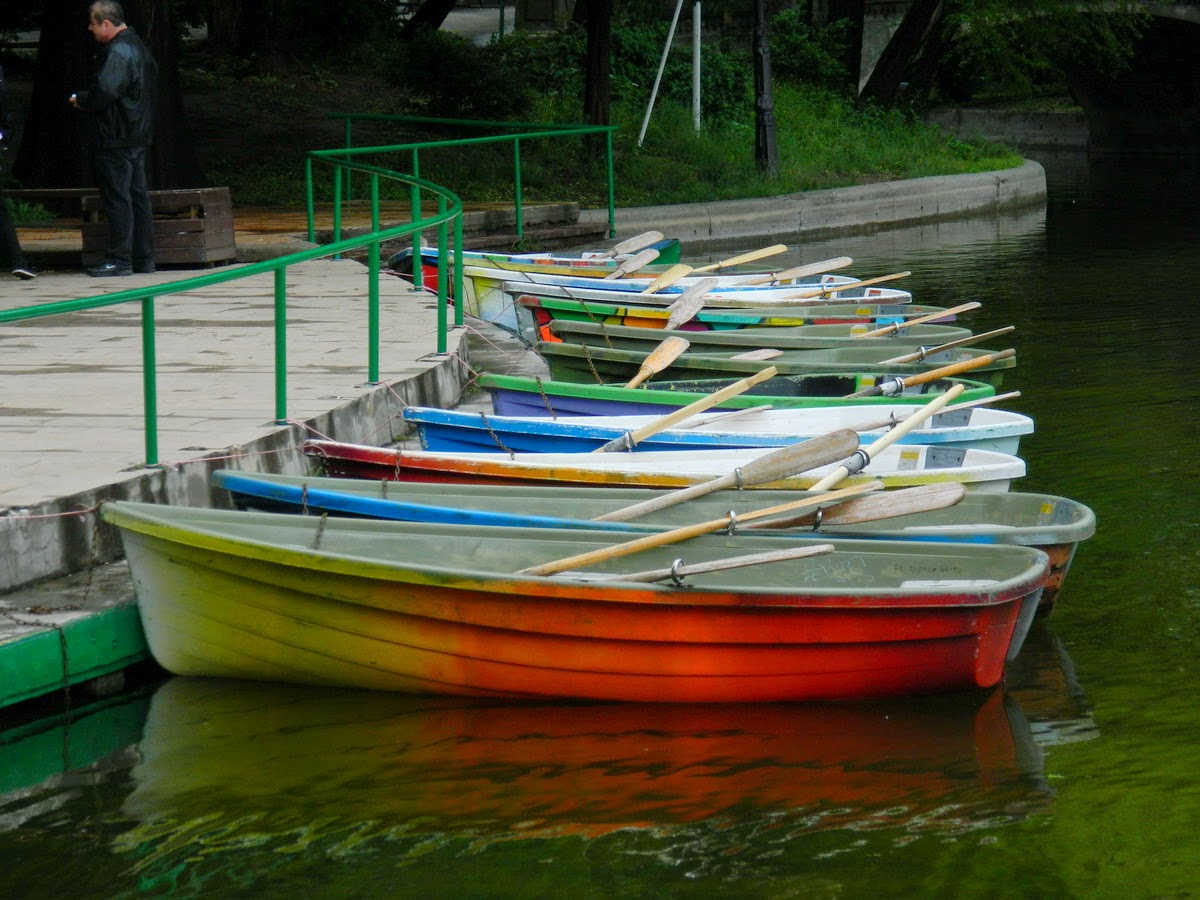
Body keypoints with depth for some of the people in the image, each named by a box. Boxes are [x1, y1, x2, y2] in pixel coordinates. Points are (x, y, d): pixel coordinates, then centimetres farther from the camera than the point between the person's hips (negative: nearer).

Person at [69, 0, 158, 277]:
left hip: (116, 139, -10)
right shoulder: (138, 46, 16)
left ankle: (119, 259, -7)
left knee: (117, 197, -7)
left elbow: (105, 90, -26)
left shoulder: (118, 52, -16)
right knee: (138, 196, 12)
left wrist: (81, 101, -6)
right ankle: (143, 257, 15)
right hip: (139, 136, 10)